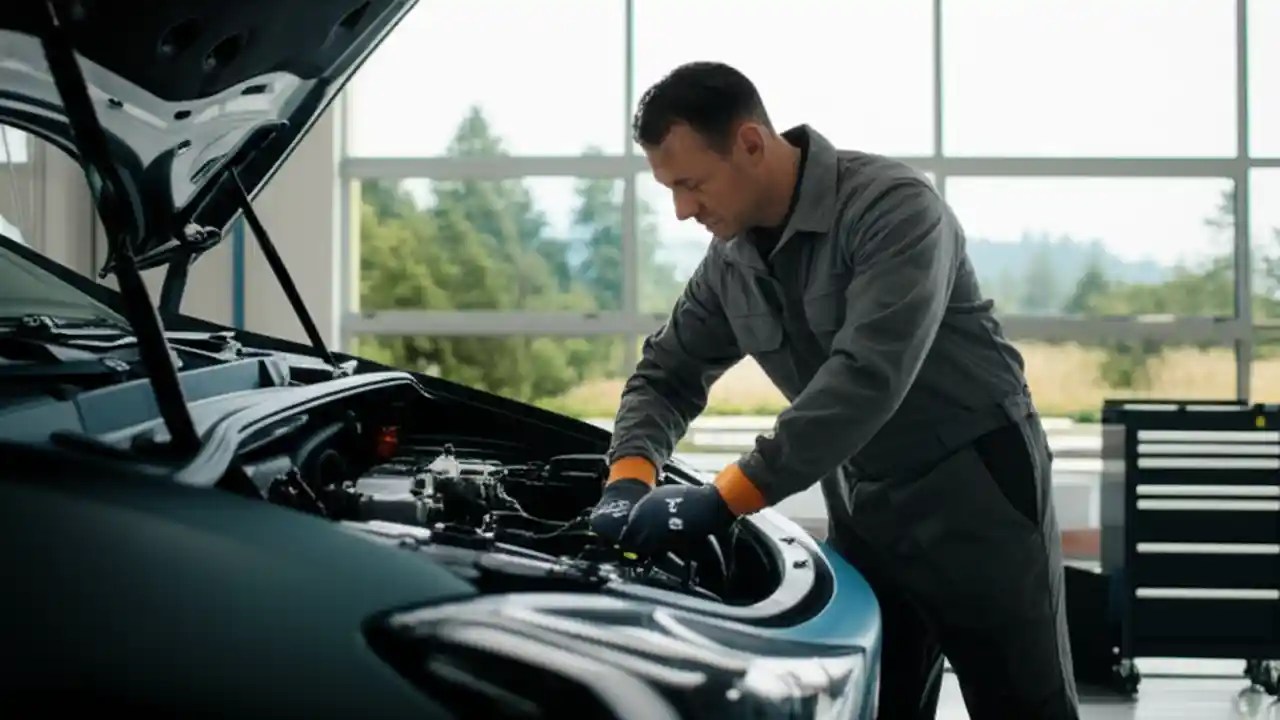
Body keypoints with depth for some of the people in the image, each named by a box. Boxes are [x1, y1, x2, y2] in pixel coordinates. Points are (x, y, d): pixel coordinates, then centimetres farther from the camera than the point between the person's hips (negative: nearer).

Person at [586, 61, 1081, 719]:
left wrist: (725, 497, -33)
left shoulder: (893, 208, -22)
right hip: (863, 510, 7)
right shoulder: (730, 261, 2)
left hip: (975, 495, -7)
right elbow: (666, 375, 12)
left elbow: (868, 375, -33)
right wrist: (630, 477, -10)